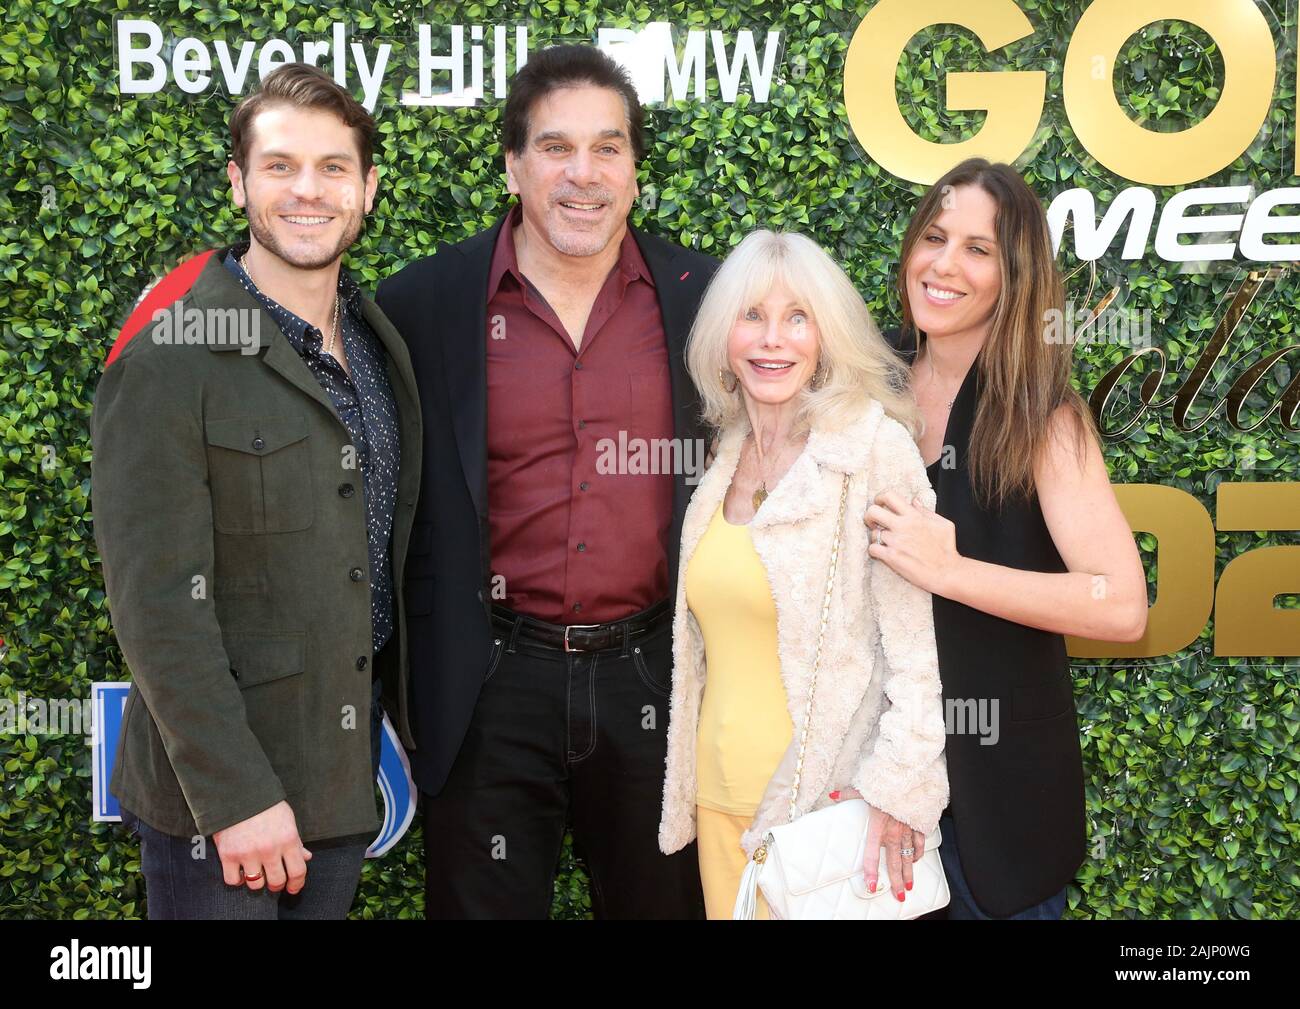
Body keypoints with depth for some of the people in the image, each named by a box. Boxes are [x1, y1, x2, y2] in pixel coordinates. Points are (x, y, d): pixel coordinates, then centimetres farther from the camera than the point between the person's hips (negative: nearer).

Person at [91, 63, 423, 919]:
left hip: (346, 773, 6)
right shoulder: (167, 364, -15)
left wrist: (417, 720, 12)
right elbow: (158, 607, -18)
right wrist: (235, 795, -19)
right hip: (219, 794, -6)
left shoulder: (382, 344, 6)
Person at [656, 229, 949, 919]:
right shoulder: (726, 457, 7)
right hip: (720, 796, 6)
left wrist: (896, 790, -18)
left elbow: (916, 641, -13)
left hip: (826, 801, -5)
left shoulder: (874, 448, -12)